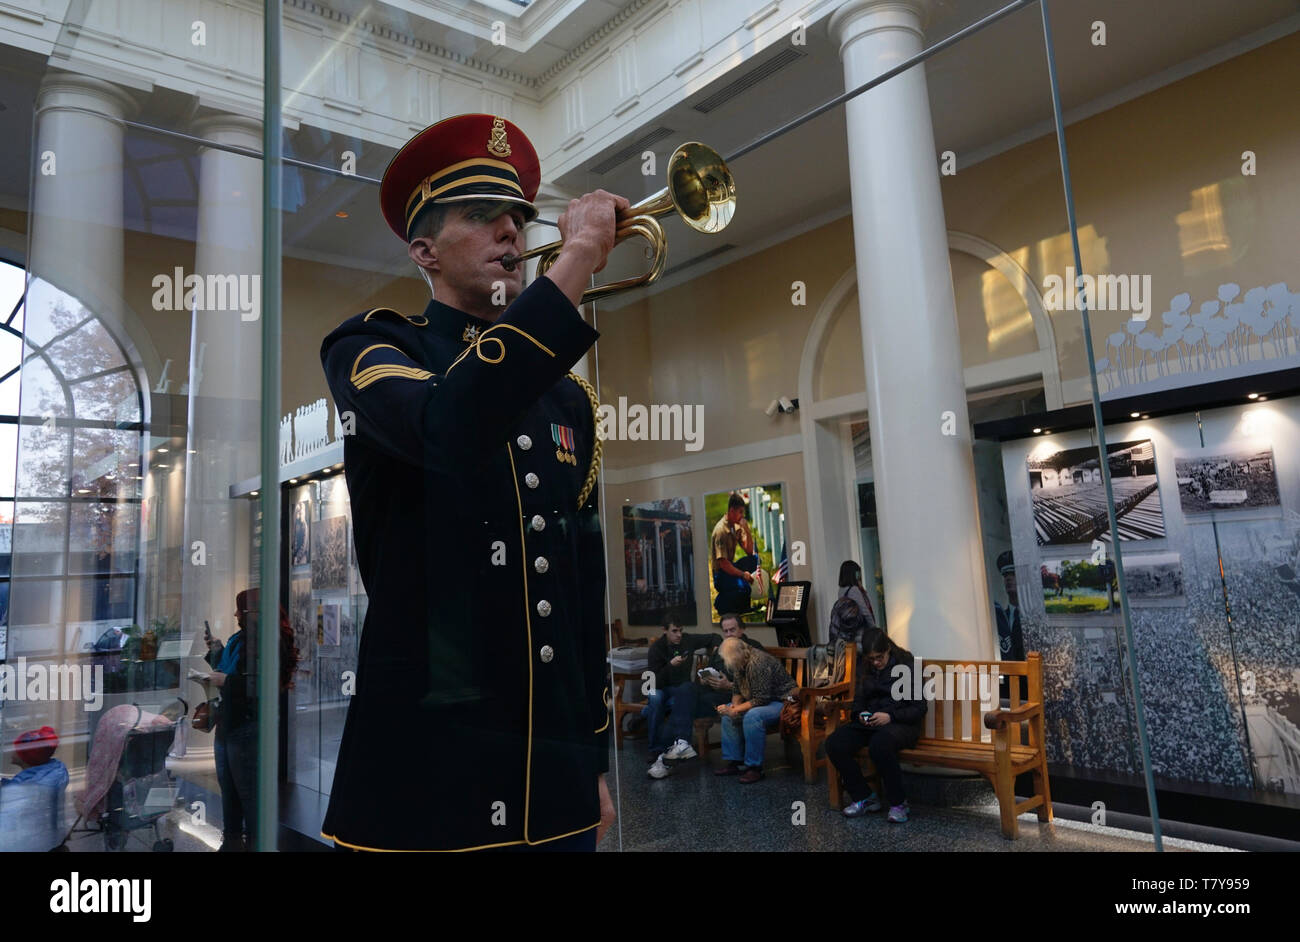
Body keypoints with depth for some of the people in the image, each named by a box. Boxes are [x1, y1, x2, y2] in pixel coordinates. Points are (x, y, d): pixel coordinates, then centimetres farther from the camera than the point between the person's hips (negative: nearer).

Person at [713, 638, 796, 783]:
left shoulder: (758, 663, -27)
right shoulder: (738, 663, 3)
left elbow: (761, 699, -27)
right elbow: (738, 691, 13)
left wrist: (736, 710, -25)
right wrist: (734, 705, -9)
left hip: (782, 701, -10)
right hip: (763, 700, 11)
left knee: (752, 716, -34)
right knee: (727, 712, 4)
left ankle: (754, 767, -21)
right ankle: (734, 761, 6)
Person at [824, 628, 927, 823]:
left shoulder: (907, 667, -3)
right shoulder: (865, 669, 13)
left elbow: (919, 709, -5)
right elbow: (858, 702, 20)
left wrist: (890, 716, -20)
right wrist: (860, 714, -4)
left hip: (901, 724, -5)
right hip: (870, 724, 6)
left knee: (879, 744, -40)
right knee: (834, 743, -22)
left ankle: (898, 803, -18)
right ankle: (864, 797, -4)